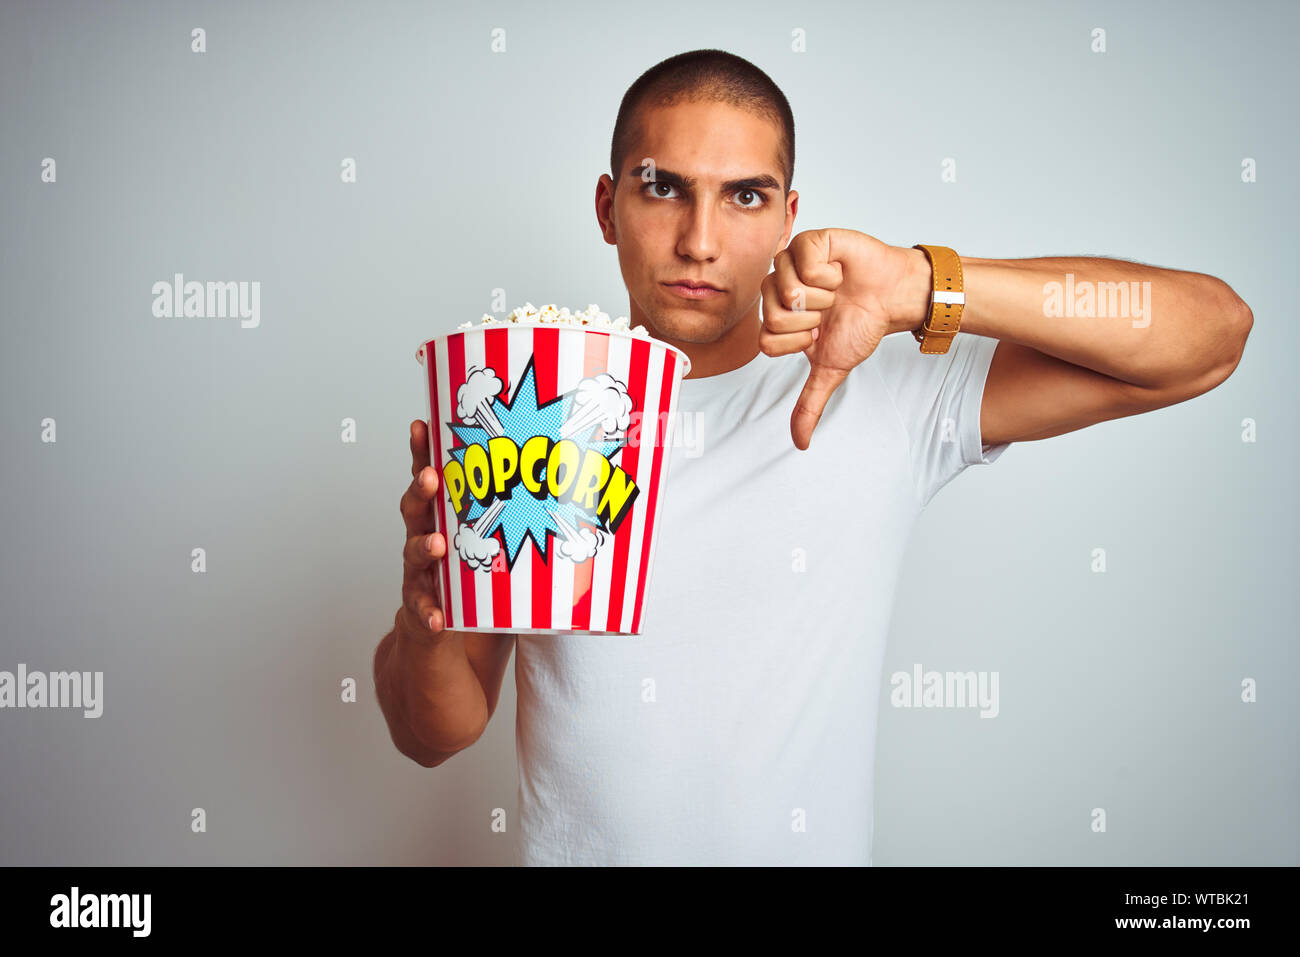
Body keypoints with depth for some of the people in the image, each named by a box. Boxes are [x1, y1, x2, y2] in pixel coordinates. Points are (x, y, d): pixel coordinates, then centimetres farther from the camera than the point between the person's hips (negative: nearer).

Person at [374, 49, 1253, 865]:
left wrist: (920, 289, -28)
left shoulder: (881, 394, -11)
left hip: (815, 843, 0)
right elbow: (436, 737, -6)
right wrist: (425, 622, -29)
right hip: (576, 843, 1)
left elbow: (1210, 332, -16)